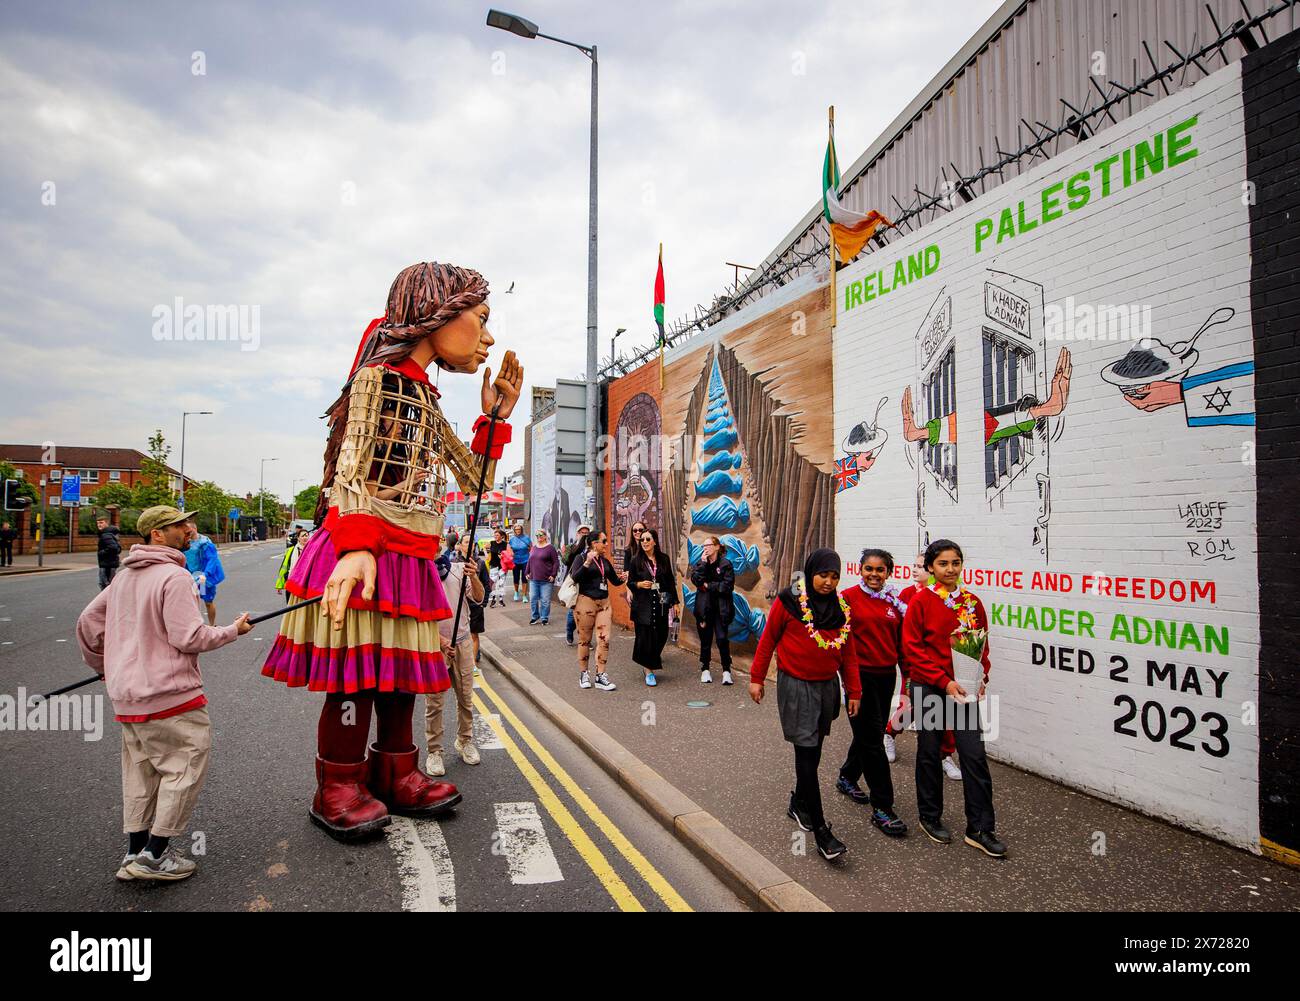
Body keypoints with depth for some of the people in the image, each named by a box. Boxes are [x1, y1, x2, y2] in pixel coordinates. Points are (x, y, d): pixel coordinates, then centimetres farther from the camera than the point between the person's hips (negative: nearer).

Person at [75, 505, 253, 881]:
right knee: (185, 765, 2)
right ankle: (155, 856, 8)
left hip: (127, 695, 9)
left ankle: (135, 853, 26)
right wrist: (233, 630, -5)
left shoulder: (125, 576, 13)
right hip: (169, 694, -9)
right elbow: (188, 637, -20)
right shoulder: (174, 576, -16)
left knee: (140, 771, 17)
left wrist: (103, 665, 33)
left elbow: (88, 622, 20)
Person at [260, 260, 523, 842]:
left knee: (399, 672, 14)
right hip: (366, 553, -8)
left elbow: (473, 479, 21)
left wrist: (496, 417, 10)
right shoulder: (379, 376, -6)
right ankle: (337, 790, 16)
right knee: (356, 675, 0)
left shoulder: (426, 398, 19)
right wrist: (357, 546, -33)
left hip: (408, 559, 8)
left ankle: (395, 776, 28)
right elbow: (352, 470, -18)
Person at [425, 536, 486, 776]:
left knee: (466, 696, 12)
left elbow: (479, 598, -4)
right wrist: (441, 639, -15)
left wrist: (473, 577, -23)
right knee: (434, 700, 3)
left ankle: (465, 741, 29)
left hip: (462, 641, 3)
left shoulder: (460, 568, 2)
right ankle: (434, 751, 15)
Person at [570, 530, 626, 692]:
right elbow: (575, 578, -17)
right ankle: (584, 674, 20)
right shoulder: (581, 558, -4)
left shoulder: (605, 561, 12)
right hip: (586, 601, -5)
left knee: (604, 639, -3)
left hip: (604, 602, 5)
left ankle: (600, 676, 4)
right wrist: (587, 562, -27)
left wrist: (622, 579, -3)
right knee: (585, 640, 6)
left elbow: (615, 581, 18)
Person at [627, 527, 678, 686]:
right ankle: (649, 671, 7)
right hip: (643, 605, -2)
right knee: (645, 636, -3)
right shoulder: (636, 561, -1)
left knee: (661, 634, 4)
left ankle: (651, 661, 30)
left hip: (660, 603, 3)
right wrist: (639, 584, -15)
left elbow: (670, 581, 10)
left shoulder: (664, 559, 5)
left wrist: (674, 601, 8)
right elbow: (630, 583, 6)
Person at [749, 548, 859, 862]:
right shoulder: (789, 601, -10)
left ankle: (799, 802, 37)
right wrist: (756, 678, 0)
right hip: (796, 686, -5)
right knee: (807, 754, -6)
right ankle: (820, 830, -1)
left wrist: (854, 691, 9)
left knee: (813, 751, 15)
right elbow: (768, 639, -2)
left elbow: (847, 653, 11)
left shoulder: (841, 608, 4)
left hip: (827, 686, 5)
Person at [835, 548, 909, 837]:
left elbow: (901, 640, 11)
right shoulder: (849, 596, -9)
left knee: (870, 732, 18)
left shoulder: (895, 601, 5)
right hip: (860, 674, -5)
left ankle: (847, 777, 41)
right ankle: (882, 807, 7)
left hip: (886, 675, 6)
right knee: (872, 738, -1)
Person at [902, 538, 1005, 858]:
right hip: (929, 688, -3)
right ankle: (930, 817, 27)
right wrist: (943, 681, -16)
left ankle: (980, 829, 14)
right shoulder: (921, 601, -8)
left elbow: (982, 644, 12)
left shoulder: (972, 602, 4)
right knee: (929, 753, 9)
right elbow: (913, 648, -10)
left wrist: (981, 677, -3)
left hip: (963, 688, 3)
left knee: (974, 755, 2)